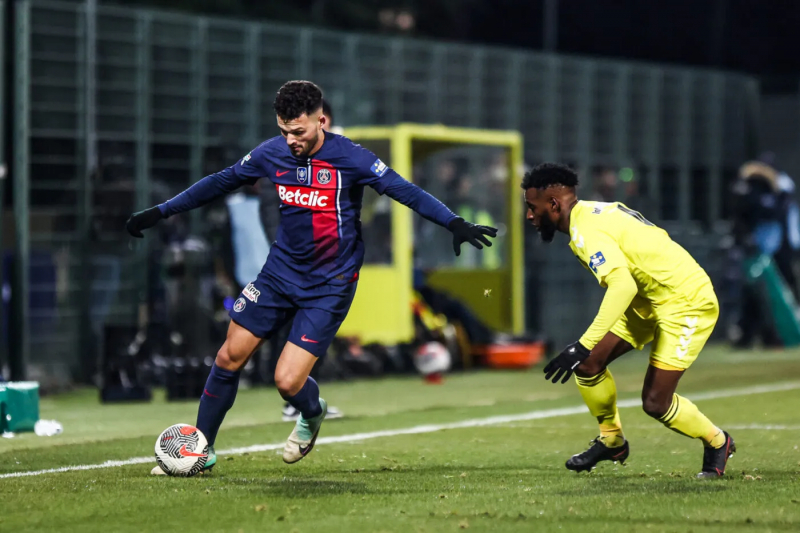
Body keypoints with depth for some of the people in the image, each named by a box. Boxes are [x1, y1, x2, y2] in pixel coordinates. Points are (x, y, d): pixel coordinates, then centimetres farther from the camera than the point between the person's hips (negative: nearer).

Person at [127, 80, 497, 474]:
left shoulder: (349, 158, -17)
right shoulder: (272, 153, -3)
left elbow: (405, 191, -18)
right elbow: (220, 183, 10)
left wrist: (454, 224, -32)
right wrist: (160, 213, 13)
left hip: (329, 286, -5)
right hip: (280, 271, 5)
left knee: (288, 381, -11)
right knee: (230, 357, 2)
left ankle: (312, 415, 26)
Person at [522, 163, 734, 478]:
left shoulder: (586, 231, -24)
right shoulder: (595, 212, 5)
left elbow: (623, 286, -38)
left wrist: (583, 346, -41)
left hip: (688, 303, -10)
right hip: (650, 298, 10)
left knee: (655, 403, -10)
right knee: (588, 364, 0)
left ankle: (717, 444, 15)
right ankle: (612, 441, 18)